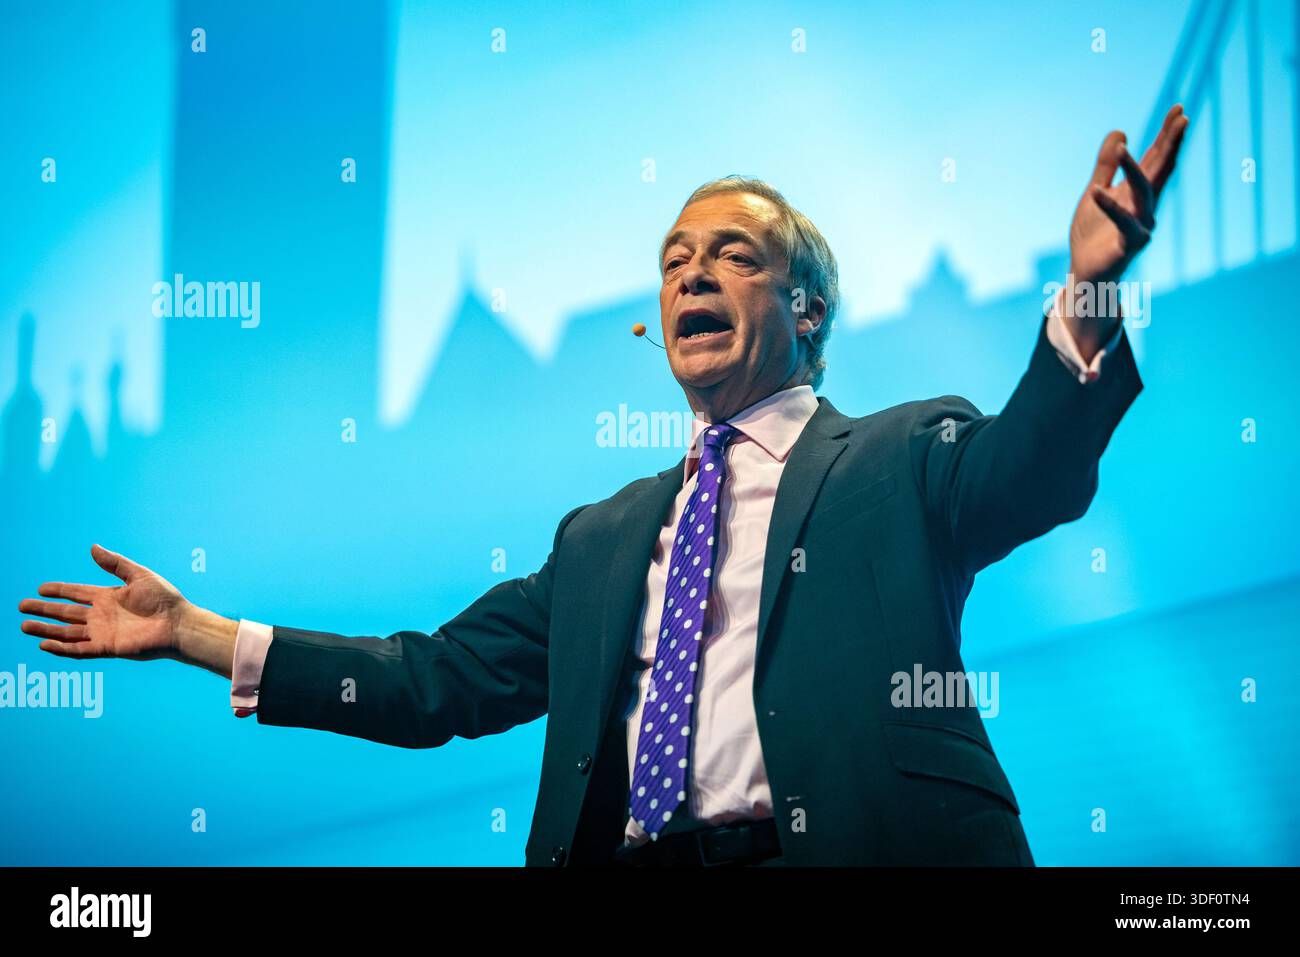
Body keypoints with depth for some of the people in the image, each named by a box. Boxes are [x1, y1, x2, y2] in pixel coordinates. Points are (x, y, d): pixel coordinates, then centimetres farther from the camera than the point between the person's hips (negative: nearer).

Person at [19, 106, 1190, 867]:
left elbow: (1028, 468, -9)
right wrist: (191, 631, 19)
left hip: (849, 848, -4)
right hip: (630, 859, 4)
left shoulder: (905, 461, 11)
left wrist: (1089, 290, -28)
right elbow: (441, 679, 22)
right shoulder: (605, 536, 24)